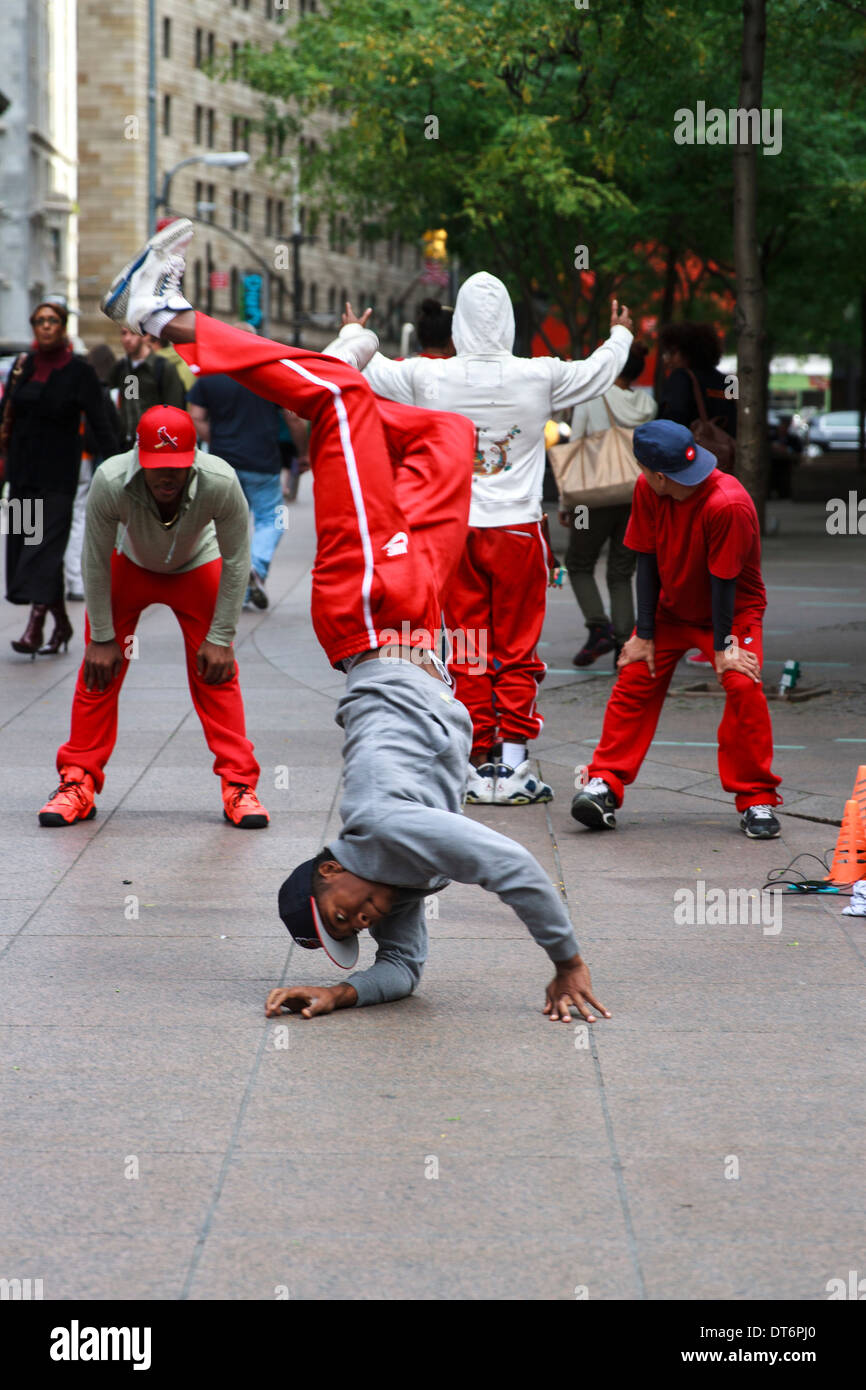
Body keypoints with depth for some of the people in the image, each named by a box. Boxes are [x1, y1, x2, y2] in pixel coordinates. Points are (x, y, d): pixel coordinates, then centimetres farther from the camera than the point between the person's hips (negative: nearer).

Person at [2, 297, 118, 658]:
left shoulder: (79, 371, -7)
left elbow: (99, 422, -10)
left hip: (58, 473, -5)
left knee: (45, 543, -12)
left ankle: (35, 626, -18)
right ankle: (60, 622, 19)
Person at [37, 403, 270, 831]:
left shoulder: (221, 483, -37)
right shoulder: (110, 483, -38)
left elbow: (236, 561, -20)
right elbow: (95, 563, -21)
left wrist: (220, 637, -17)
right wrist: (101, 638, -14)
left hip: (197, 569, 0)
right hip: (128, 565, 0)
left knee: (215, 672, -8)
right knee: (99, 669, -6)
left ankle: (239, 786, 0)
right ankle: (78, 782, 5)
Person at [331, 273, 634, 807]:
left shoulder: (427, 378, -7)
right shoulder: (540, 377, -7)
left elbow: (360, 367, 9)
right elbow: (600, 372, 13)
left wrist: (353, 331, 32)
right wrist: (621, 335, 35)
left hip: (455, 532, 1)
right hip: (520, 530, -1)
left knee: (467, 656, 7)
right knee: (518, 653, 5)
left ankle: (478, 767, 9)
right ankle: (513, 767, 3)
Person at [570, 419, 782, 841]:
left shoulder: (728, 504, -34)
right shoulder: (647, 490, -17)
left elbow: (724, 580, -27)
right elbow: (647, 561, -9)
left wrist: (723, 645, -19)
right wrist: (644, 634, -8)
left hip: (733, 610, -5)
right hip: (671, 607, 5)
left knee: (743, 685, -21)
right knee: (634, 679, -6)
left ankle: (756, 801, -10)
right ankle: (604, 785, -1)